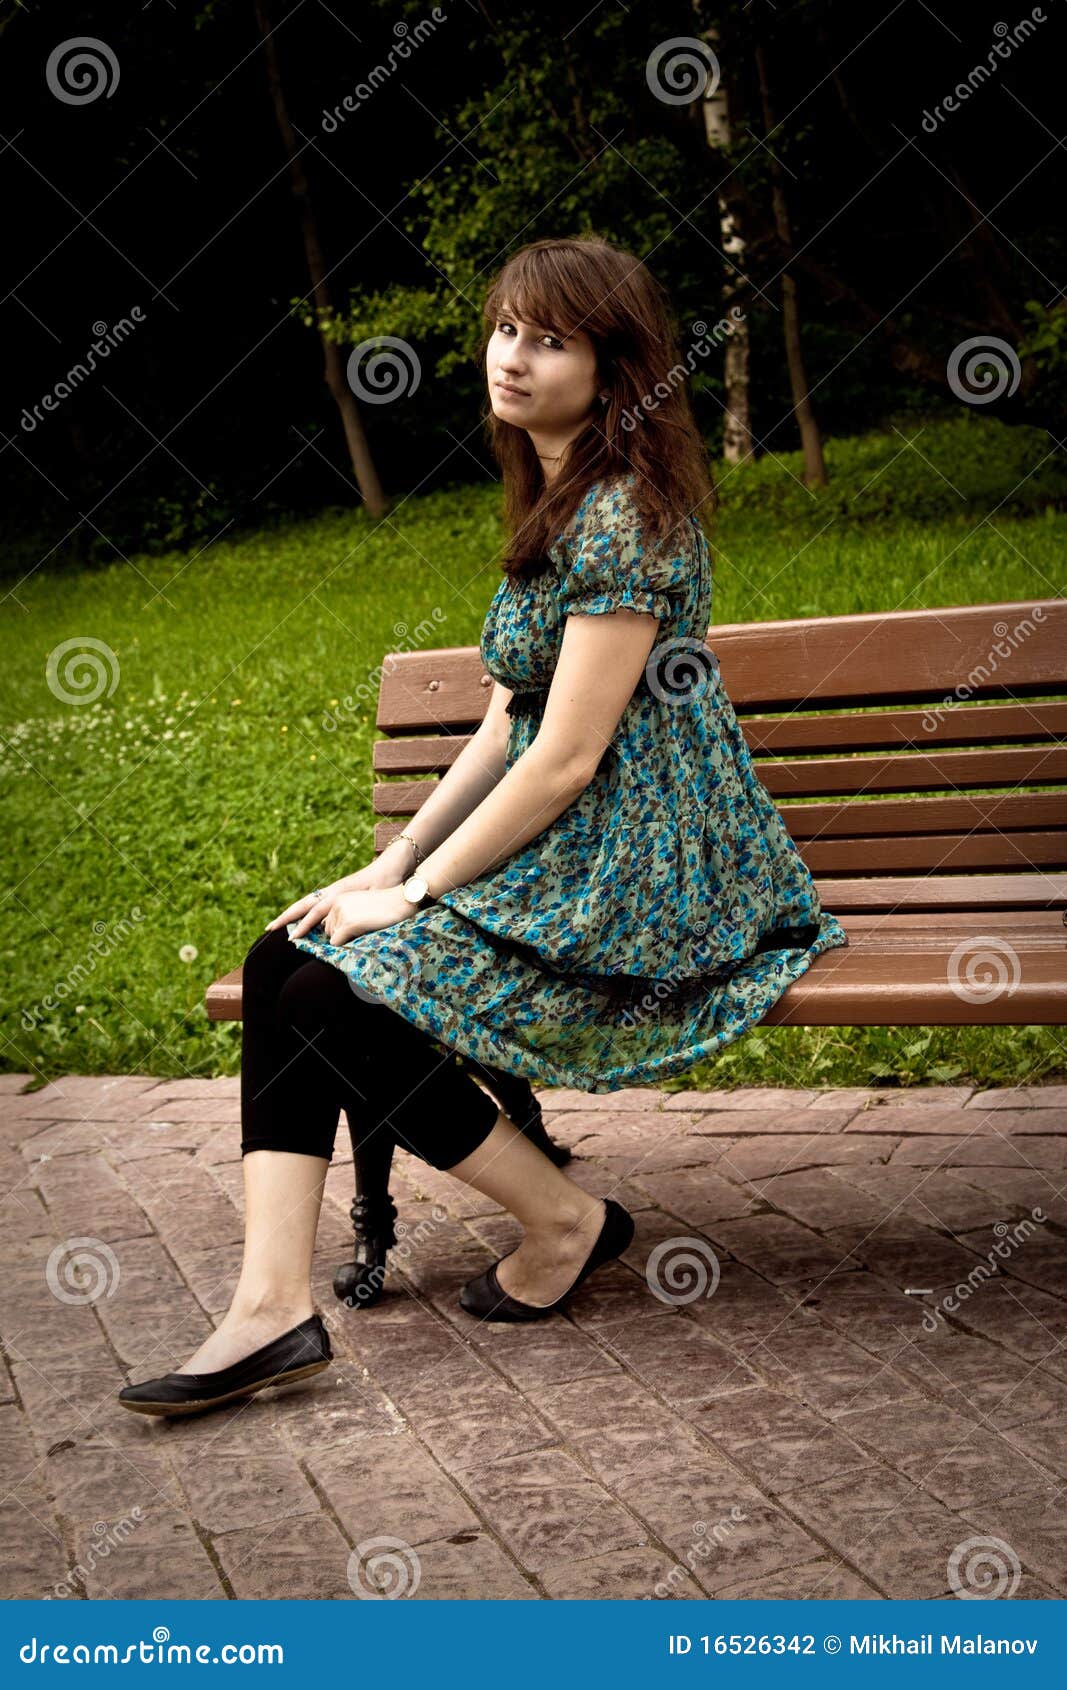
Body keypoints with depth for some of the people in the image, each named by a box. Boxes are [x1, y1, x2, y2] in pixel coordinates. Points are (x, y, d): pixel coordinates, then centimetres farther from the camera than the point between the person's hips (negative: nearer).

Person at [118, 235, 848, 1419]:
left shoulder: (622, 517, -17)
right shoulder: (554, 503, 14)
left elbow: (567, 759, -20)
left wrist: (418, 893, -13)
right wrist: (393, 862, 6)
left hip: (640, 877, -9)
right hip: (563, 848, 10)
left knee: (337, 1000, -19)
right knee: (282, 964, -7)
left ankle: (566, 1220, 0)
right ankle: (272, 1306, -13)